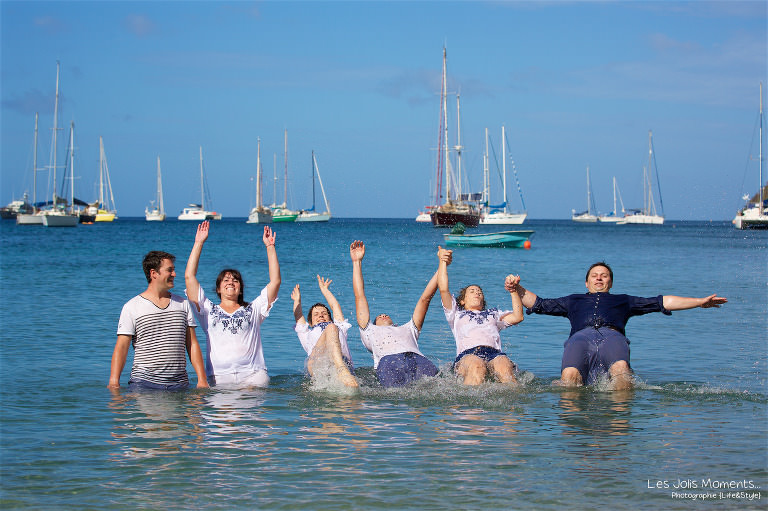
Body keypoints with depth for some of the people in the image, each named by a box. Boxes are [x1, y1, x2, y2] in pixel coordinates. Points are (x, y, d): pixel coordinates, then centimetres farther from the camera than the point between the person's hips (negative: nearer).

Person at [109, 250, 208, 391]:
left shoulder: (183, 304, 14)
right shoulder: (132, 307, 2)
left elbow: (192, 344, 13)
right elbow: (121, 347, -3)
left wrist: (202, 379, 5)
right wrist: (113, 382, -14)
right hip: (143, 382, -3)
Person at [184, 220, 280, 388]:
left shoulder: (253, 310, 21)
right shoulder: (208, 310, 20)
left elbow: (275, 281, 16)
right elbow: (189, 276, 16)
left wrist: (270, 247, 14)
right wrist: (199, 243, 15)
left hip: (253, 374, 0)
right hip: (219, 377, 0)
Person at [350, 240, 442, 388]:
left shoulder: (407, 330, 47)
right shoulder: (371, 331, 41)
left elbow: (425, 298, 44)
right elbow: (359, 297, 41)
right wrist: (357, 262, 43)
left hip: (418, 359, 2)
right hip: (388, 360, -2)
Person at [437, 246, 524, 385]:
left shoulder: (493, 314, 42)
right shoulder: (457, 313, 37)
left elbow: (517, 317, 26)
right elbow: (443, 289, 23)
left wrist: (513, 290, 22)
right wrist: (443, 262, 27)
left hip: (495, 353, 2)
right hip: (467, 355, -2)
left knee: (505, 368, -38)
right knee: (477, 368, -42)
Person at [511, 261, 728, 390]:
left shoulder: (623, 300, 41)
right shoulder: (573, 300, 43)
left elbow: (661, 302, 35)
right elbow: (537, 303, 40)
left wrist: (700, 302, 28)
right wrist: (517, 289, 22)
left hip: (612, 335, -2)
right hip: (581, 337, 2)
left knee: (620, 369, -39)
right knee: (569, 376, -36)